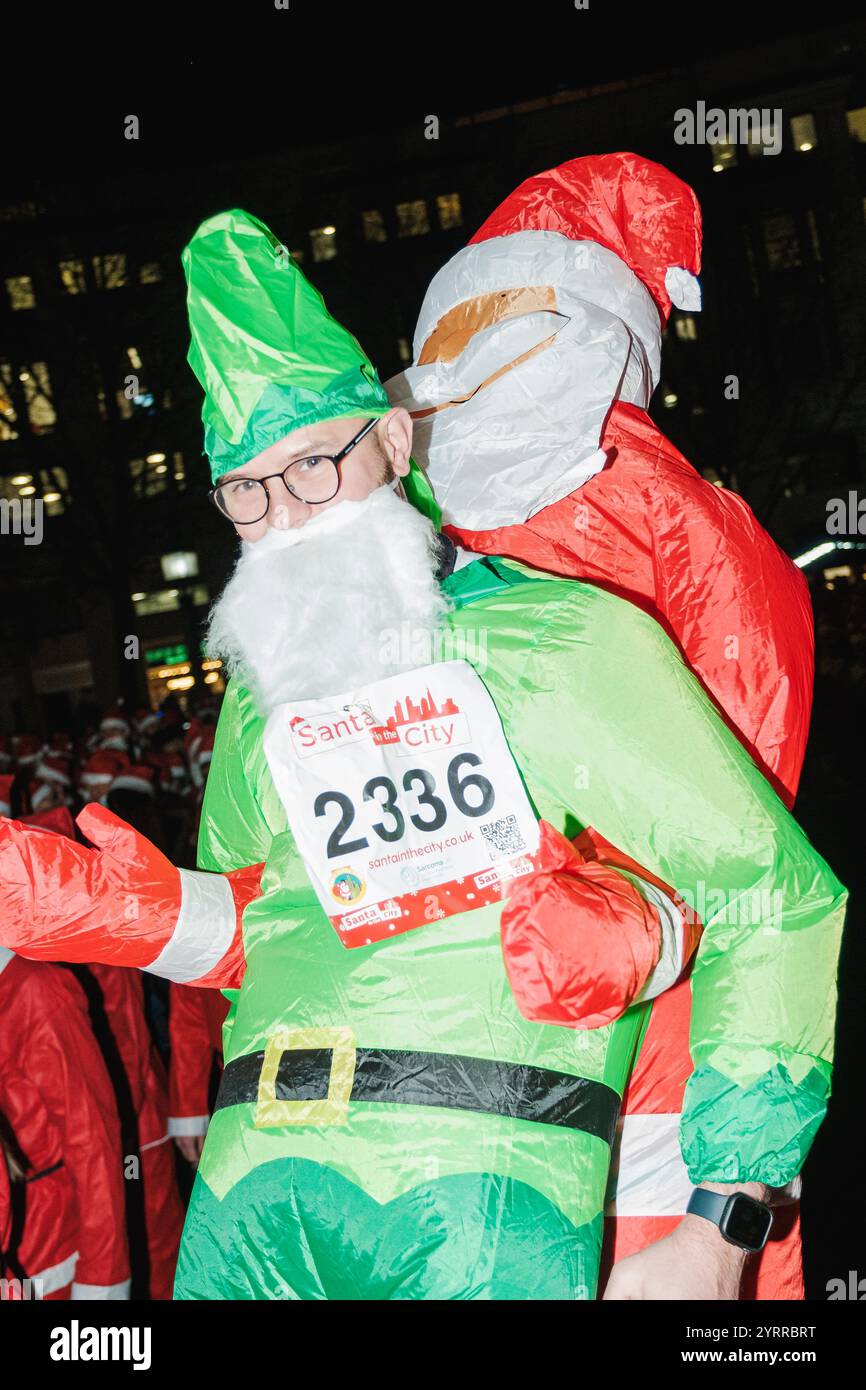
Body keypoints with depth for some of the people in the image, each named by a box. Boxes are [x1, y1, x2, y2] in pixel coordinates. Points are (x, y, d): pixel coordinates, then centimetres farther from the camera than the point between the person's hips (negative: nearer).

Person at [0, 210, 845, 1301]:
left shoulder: (562, 636, 2)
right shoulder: (260, 691, 20)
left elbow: (780, 902, -1)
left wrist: (721, 1231, -6)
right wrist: (139, 914, 2)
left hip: (487, 1181, -4)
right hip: (252, 1190, 5)